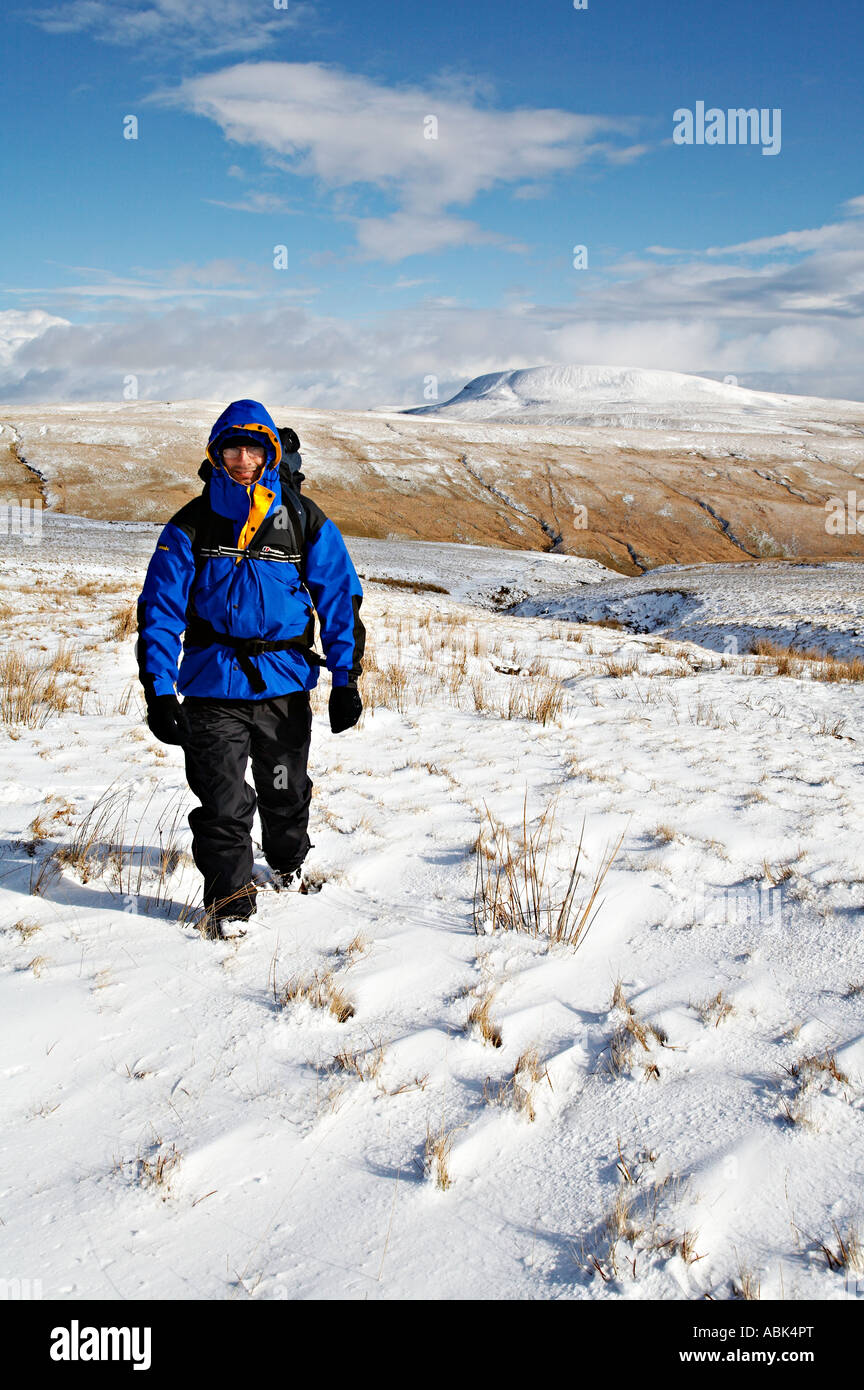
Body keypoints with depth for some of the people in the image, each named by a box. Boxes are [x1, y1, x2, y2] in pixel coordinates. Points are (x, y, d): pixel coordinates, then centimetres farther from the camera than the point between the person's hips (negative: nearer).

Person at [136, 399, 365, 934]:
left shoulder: (304, 521, -1)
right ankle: (229, 894, 10)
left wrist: (346, 679, -3)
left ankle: (289, 864, 44)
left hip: (286, 683, 1)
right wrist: (159, 690, -9)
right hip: (213, 686, -1)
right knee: (223, 799, -6)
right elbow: (160, 608, -1)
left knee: (286, 789, 18)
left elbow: (340, 598, 2)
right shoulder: (193, 524, -2)